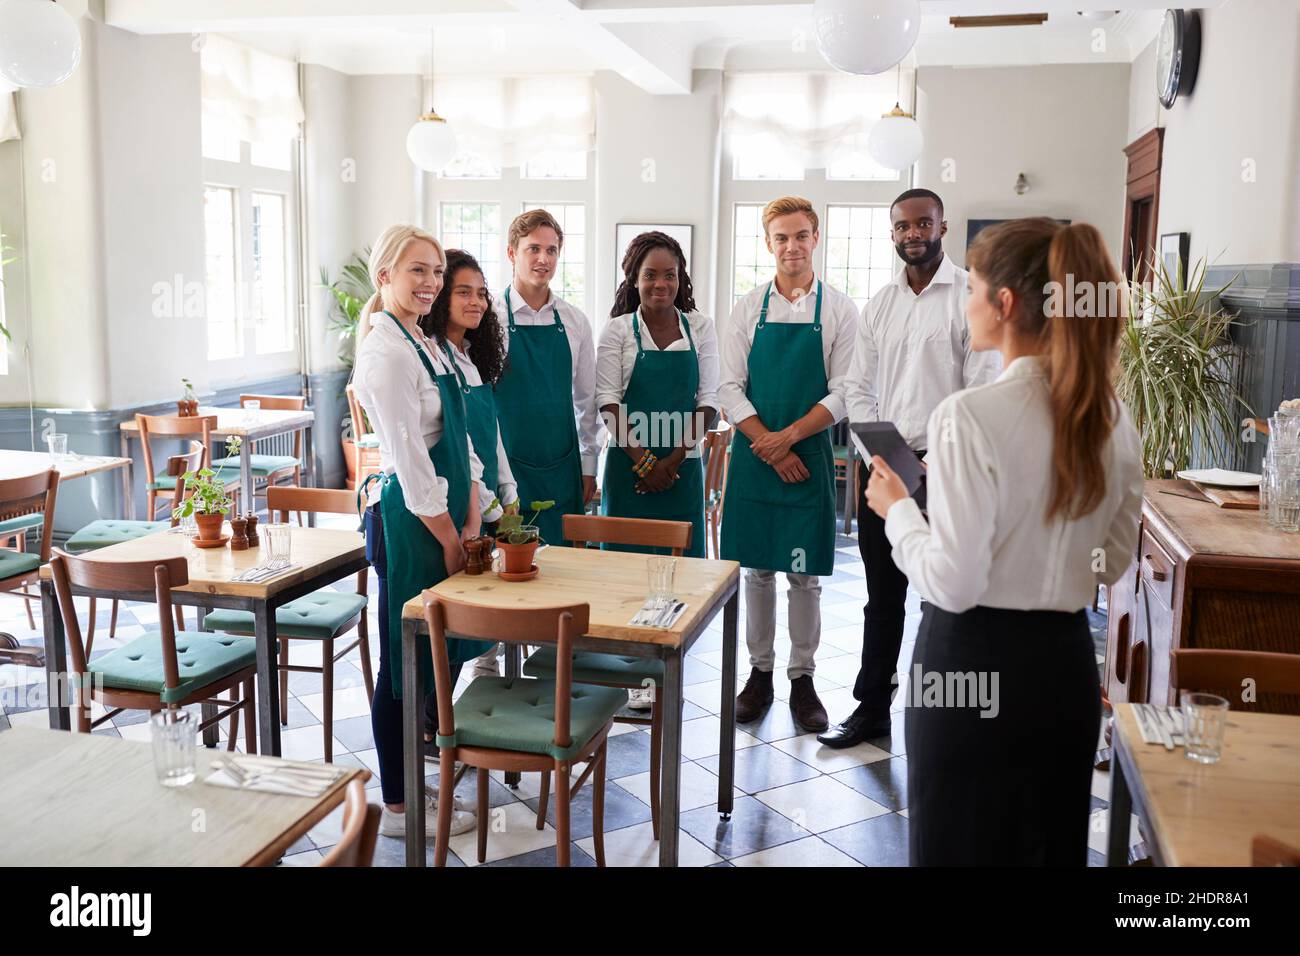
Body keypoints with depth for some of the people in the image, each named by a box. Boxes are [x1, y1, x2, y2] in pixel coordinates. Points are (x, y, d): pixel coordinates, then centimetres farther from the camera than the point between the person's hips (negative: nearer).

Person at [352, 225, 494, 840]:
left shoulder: (423, 344, 13)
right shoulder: (385, 350, -16)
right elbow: (409, 459, -19)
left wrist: (471, 521, 4)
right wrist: (448, 539, -13)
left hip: (443, 515, 10)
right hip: (408, 519, -10)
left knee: (429, 657, 17)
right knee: (405, 663, 2)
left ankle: (412, 782, 32)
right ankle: (398, 808, 16)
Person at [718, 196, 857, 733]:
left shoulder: (838, 309, 1)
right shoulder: (749, 308, 5)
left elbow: (842, 394, -4)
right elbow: (730, 389, 0)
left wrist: (789, 436, -16)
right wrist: (770, 447, -11)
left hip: (808, 454, -1)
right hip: (754, 456, 1)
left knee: (805, 574, 5)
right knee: (756, 568, 8)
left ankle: (802, 678, 18)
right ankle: (760, 672, 21)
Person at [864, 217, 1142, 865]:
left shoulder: (970, 415, -20)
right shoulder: (1112, 419, 0)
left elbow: (954, 584, -20)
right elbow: (1112, 562, 11)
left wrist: (897, 509, -5)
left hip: (974, 663, -6)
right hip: (1066, 663, 6)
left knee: (961, 845, 12)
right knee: (1053, 843, 22)